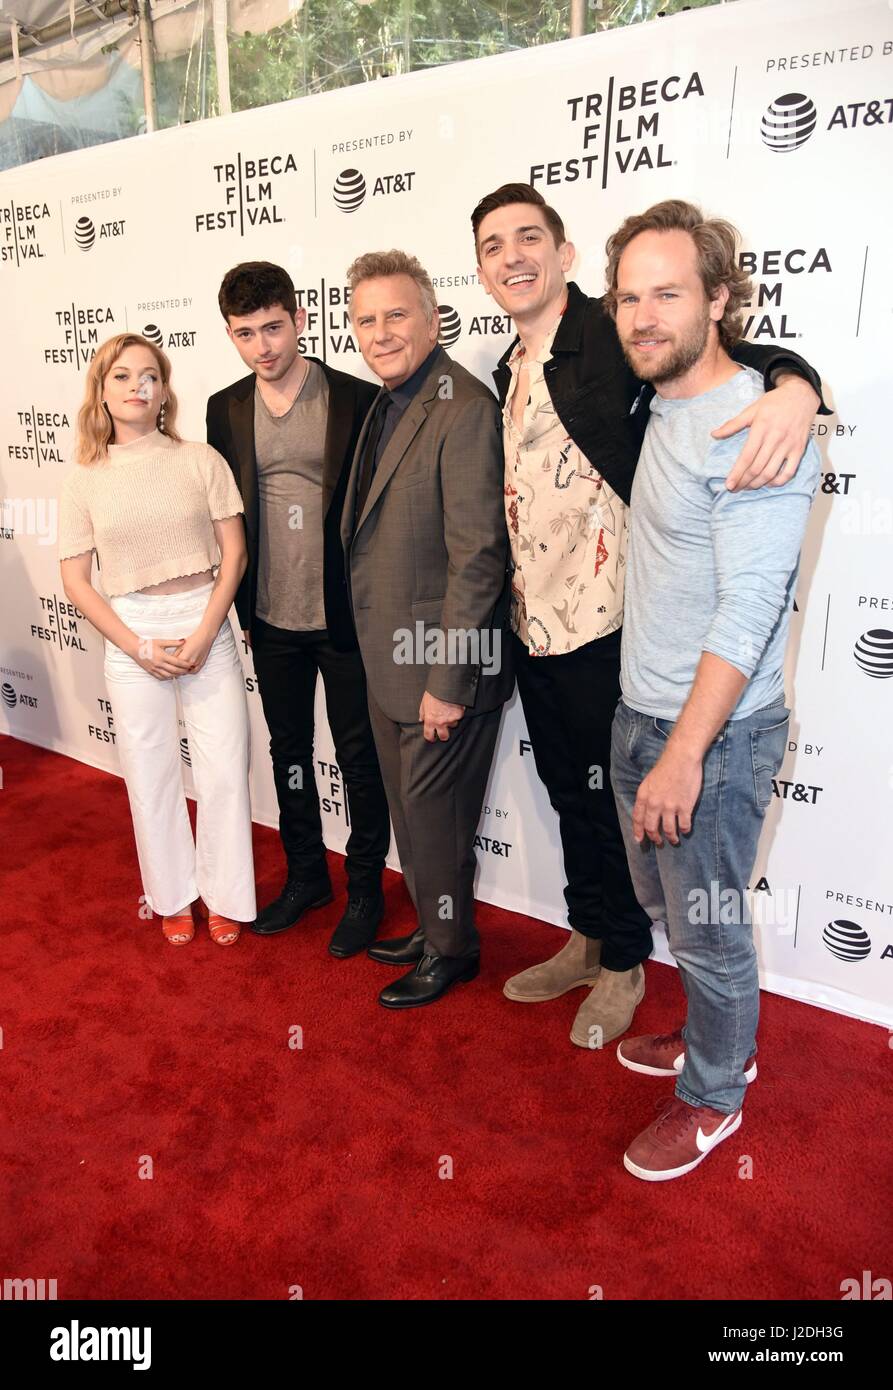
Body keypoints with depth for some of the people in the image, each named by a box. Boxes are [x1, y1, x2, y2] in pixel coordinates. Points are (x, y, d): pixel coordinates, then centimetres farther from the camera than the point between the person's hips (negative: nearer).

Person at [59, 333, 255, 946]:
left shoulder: (200, 460, 0)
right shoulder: (84, 478, 2)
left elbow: (234, 552, -1)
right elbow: (75, 580, 2)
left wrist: (203, 635, -11)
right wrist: (139, 648, -8)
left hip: (207, 626, 0)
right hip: (131, 641, 1)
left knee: (225, 772, 2)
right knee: (152, 777, 10)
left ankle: (225, 896, 24)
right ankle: (174, 895, 31)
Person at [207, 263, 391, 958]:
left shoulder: (359, 400, -8)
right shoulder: (226, 409, 5)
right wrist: (238, 610, 8)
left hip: (345, 617, -4)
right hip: (271, 619, 5)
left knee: (360, 756, 7)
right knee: (289, 750, 16)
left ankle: (366, 889, 24)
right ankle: (306, 875, 35)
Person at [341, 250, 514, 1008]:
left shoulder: (465, 407, -18)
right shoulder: (388, 404, 11)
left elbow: (477, 556, -22)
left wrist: (448, 682, -21)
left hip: (440, 666, -9)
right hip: (388, 662, 9)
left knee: (433, 816, 7)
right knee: (410, 810, 21)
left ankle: (452, 948, 30)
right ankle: (432, 926, 41)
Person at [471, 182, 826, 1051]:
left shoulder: (611, 338, -11)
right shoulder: (511, 371, 13)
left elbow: (732, 357, -21)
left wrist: (793, 387, -42)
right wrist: (508, 606, 14)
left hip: (602, 623, -7)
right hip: (531, 623, 8)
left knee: (610, 798, 7)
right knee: (566, 792, 19)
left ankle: (623, 964, 29)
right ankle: (586, 940, 38)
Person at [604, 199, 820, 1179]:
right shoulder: (664, 410, 9)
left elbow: (748, 612, -24)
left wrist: (685, 754, -23)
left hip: (713, 733, -9)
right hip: (642, 713, 9)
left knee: (707, 927, 9)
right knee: (668, 905, 23)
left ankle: (713, 1097, 33)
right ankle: (714, 1038, 46)